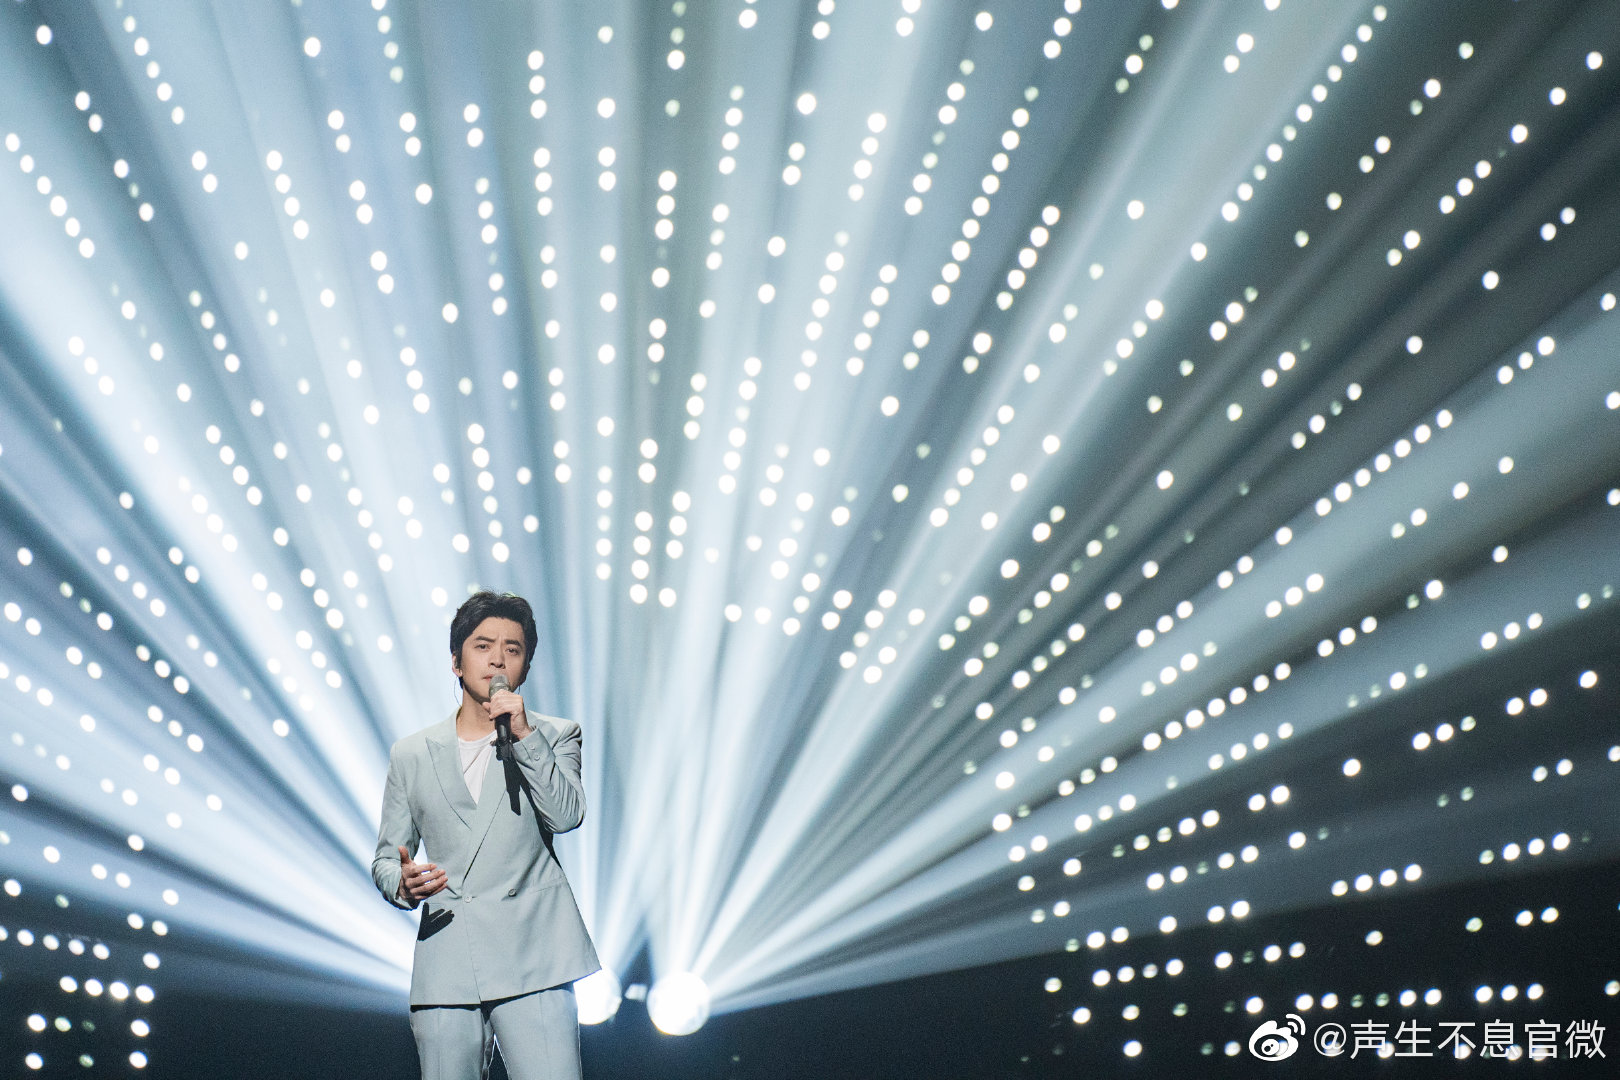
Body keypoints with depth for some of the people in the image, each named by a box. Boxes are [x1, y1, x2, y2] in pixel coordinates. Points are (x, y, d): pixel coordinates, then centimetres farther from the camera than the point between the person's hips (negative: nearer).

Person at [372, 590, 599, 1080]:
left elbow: (566, 815, -5)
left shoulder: (553, 737, 11)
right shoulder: (410, 754, 15)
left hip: (532, 961, -2)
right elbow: (386, 857, 17)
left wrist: (524, 736, -13)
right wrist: (403, 883, -6)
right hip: (446, 963, 2)